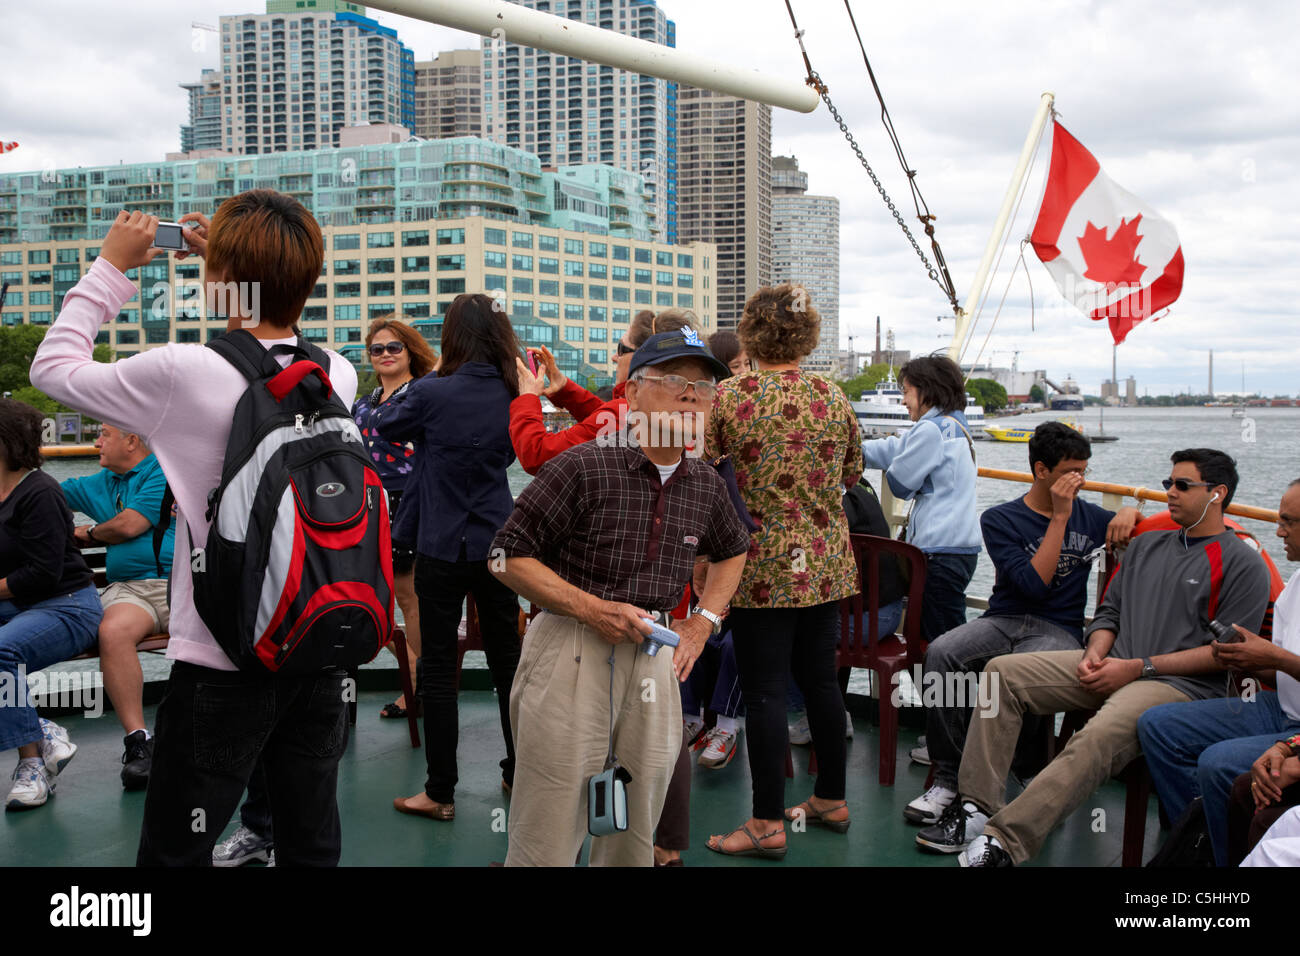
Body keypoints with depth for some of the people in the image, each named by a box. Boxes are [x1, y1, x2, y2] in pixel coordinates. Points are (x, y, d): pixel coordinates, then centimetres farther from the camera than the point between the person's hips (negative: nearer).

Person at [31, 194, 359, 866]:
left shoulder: (186, 374, -17)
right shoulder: (340, 376, -2)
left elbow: (52, 367, -2)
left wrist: (112, 266, 7)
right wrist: (229, 267, 23)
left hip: (220, 664, -5)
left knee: (174, 852, 9)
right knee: (312, 846, 15)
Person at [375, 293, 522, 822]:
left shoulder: (432, 393, -15)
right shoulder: (512, 395, -1)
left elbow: (383, 425, 3)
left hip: (443, 548, -4)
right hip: (497, 542, 4)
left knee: (438, 667, 4)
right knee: (507, 659, 14)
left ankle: (440, 792, 8)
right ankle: (519, 774, 26)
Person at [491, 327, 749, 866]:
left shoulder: (706, 484, 8)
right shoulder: (583, 467, -10)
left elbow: (732, 551, 28)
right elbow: (508, 557, -7)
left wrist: (702, 623, 14)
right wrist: (593, 609, -15)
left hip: (653, 658, 5)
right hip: (571, 651, -5)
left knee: (635, 843, 15)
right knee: (546, 846, 0)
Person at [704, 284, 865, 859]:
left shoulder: (730, 397, -11)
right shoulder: (833, 397, 2)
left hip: (763, 565, -5)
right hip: (826, 563, 5)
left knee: (764, 688, 0)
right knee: (820, 678, 15)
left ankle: (767, 823, 5)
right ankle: (831, 800, 27)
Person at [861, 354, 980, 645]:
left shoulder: (931, 429, -12)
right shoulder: (954, 425, 17)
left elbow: (899, 483, -5)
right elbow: (895, 449, 23)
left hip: (942, 552, -10)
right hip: (960, 547, 10)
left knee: (942, 642, -8)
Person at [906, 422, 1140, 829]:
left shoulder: (1087, 516, 15)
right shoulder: (999, 519, 4)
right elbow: (1034, 584, -8)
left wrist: (1129, 513, 4)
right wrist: (1059, 517, -8)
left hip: (1059, 631, 0)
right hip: (1003, 621, 0)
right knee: (941, 653, -32)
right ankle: (948, 777, -23)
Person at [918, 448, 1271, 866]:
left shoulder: (1243, 565, 0)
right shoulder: (1147, 545, 22)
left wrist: (1139, 667, -13)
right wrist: (1095, 655, -1)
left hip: (1182, 683, -7)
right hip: (1111, 667, 7)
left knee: (1097, 739, -37)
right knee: (1003, 671, -10)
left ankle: (1003, 840, -38)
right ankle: (976, 806, -16)